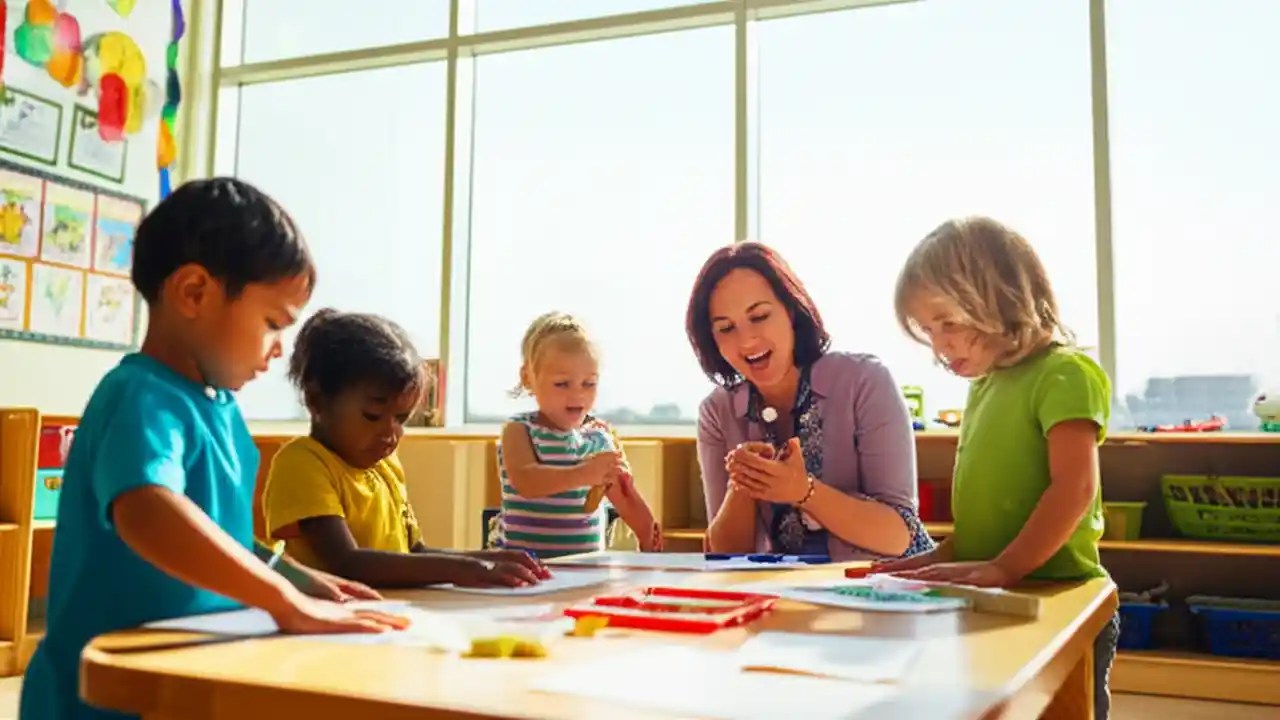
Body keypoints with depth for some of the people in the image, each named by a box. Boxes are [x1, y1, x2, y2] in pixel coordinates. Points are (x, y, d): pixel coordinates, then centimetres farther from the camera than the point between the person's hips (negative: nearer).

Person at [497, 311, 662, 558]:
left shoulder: (600, 435, 7)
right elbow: (525, 482, -22)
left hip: (588, 562, 4)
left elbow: (625, 499, 16)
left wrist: (647, 537, 4)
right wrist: (581, 474, -35)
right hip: (525, 561, -3)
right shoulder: (519, 431, -4)